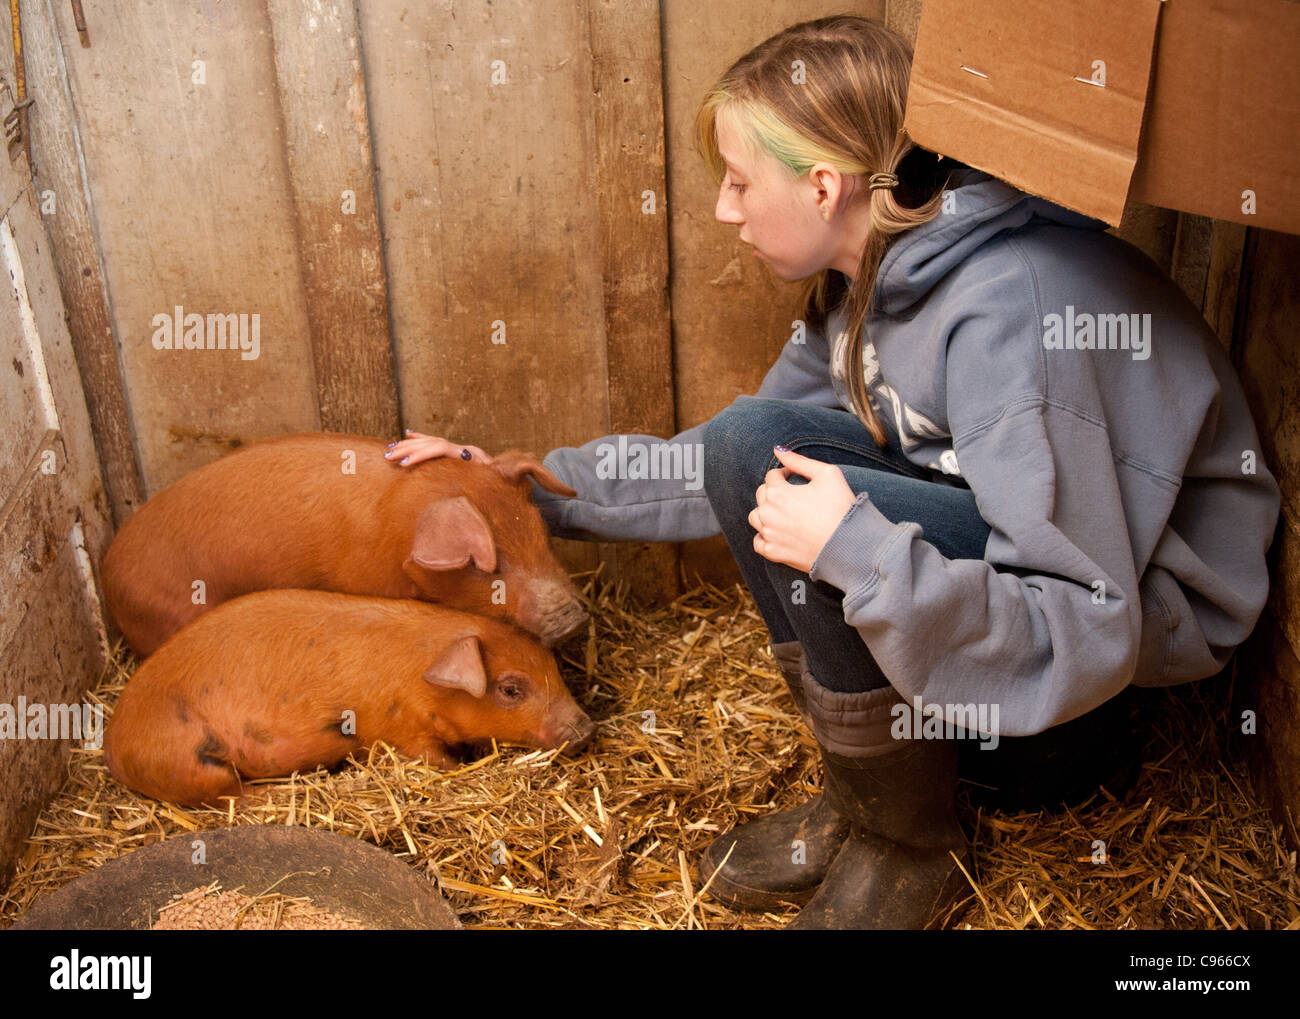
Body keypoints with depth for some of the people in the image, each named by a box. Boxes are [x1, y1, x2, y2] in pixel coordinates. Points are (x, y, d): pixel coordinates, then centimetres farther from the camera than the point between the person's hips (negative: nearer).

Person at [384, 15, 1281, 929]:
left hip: (1156, 606, -8)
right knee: (750, 437, -8)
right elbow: (735, 466, 7)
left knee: (828, 530, -29)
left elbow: (1088, 640, -30)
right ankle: (864, 795, 1)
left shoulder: (1009, 307, -29)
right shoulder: (867, 281, -1)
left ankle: (910, 845, -3)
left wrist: (856, 549, -36)